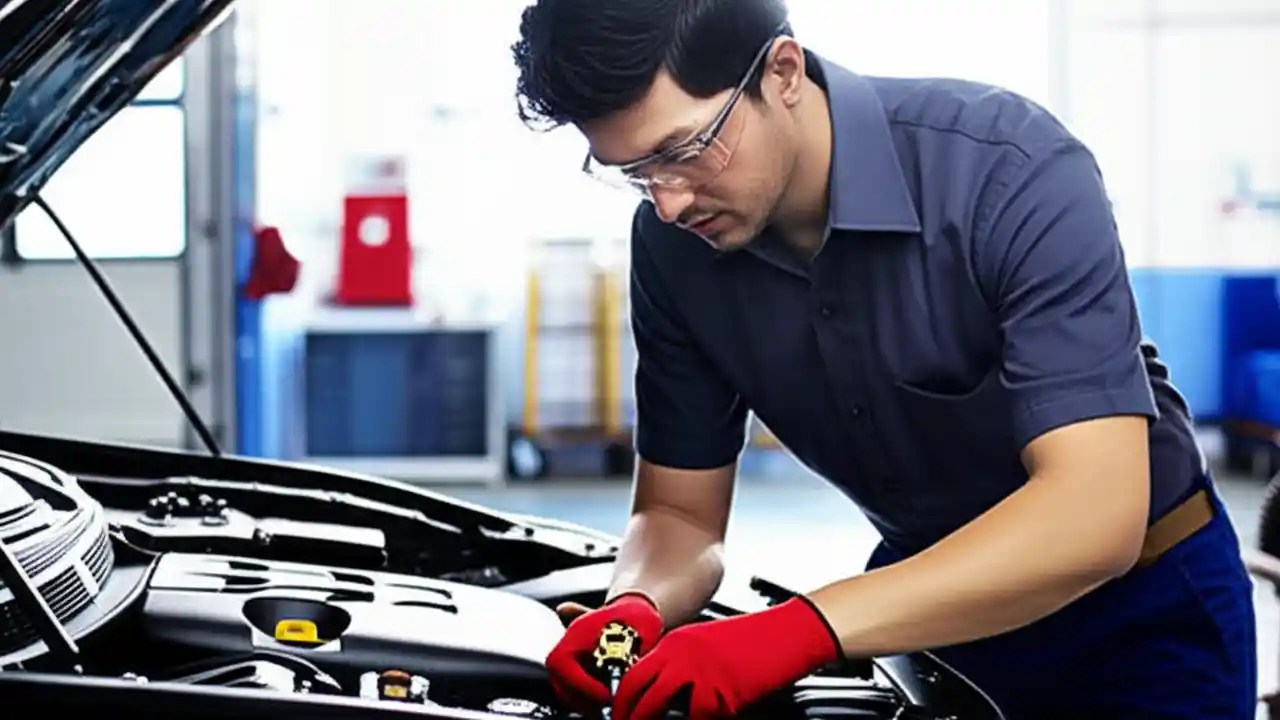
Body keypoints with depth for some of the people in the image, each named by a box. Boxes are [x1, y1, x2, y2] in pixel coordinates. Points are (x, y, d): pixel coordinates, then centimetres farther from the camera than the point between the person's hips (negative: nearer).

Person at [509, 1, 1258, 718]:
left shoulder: (1013, 172, -31)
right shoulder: (674, 245, -15)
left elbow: (1095, 514, -39)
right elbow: (680, 515, -5)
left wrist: (803, 628, -48)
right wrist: (634, 609, -29)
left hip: (1141, 604, -4)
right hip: (931, 596, 4)